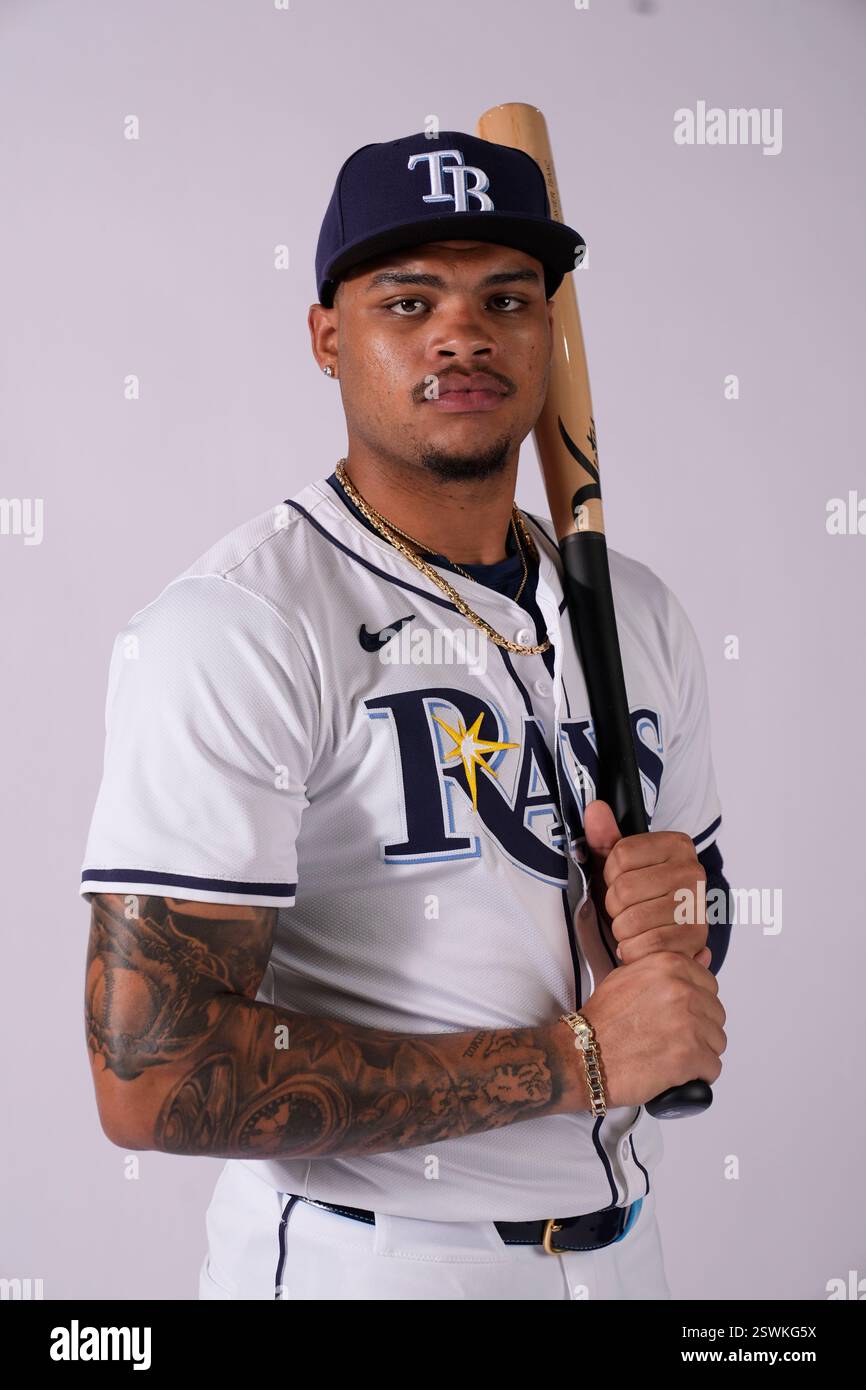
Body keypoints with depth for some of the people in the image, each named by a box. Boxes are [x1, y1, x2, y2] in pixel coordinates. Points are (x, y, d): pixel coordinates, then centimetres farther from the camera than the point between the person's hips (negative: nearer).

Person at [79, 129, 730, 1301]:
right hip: (361, 1258, -6)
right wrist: (579, 1059, -21)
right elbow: (149, 1077, -26)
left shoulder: (638, 613, 3)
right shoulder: (235, 627, -20)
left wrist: (676, 924, -10)